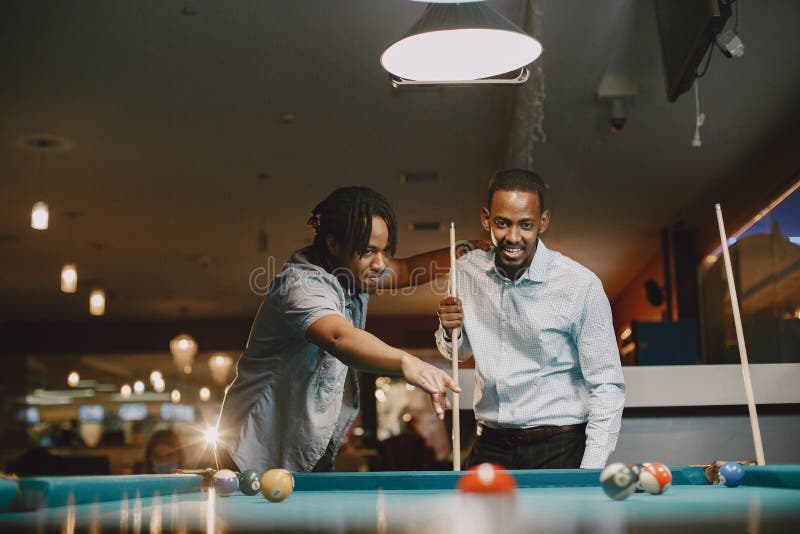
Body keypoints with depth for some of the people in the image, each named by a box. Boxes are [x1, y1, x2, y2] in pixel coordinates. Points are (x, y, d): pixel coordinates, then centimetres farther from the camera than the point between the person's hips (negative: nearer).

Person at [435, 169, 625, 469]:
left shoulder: (580, 285, -14)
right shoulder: (465, 271, -1)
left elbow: (607, 386, -9)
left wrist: (590, 473, -15)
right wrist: (450, 332, -7)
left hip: (560, 448, -3)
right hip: (490, 447, 4)